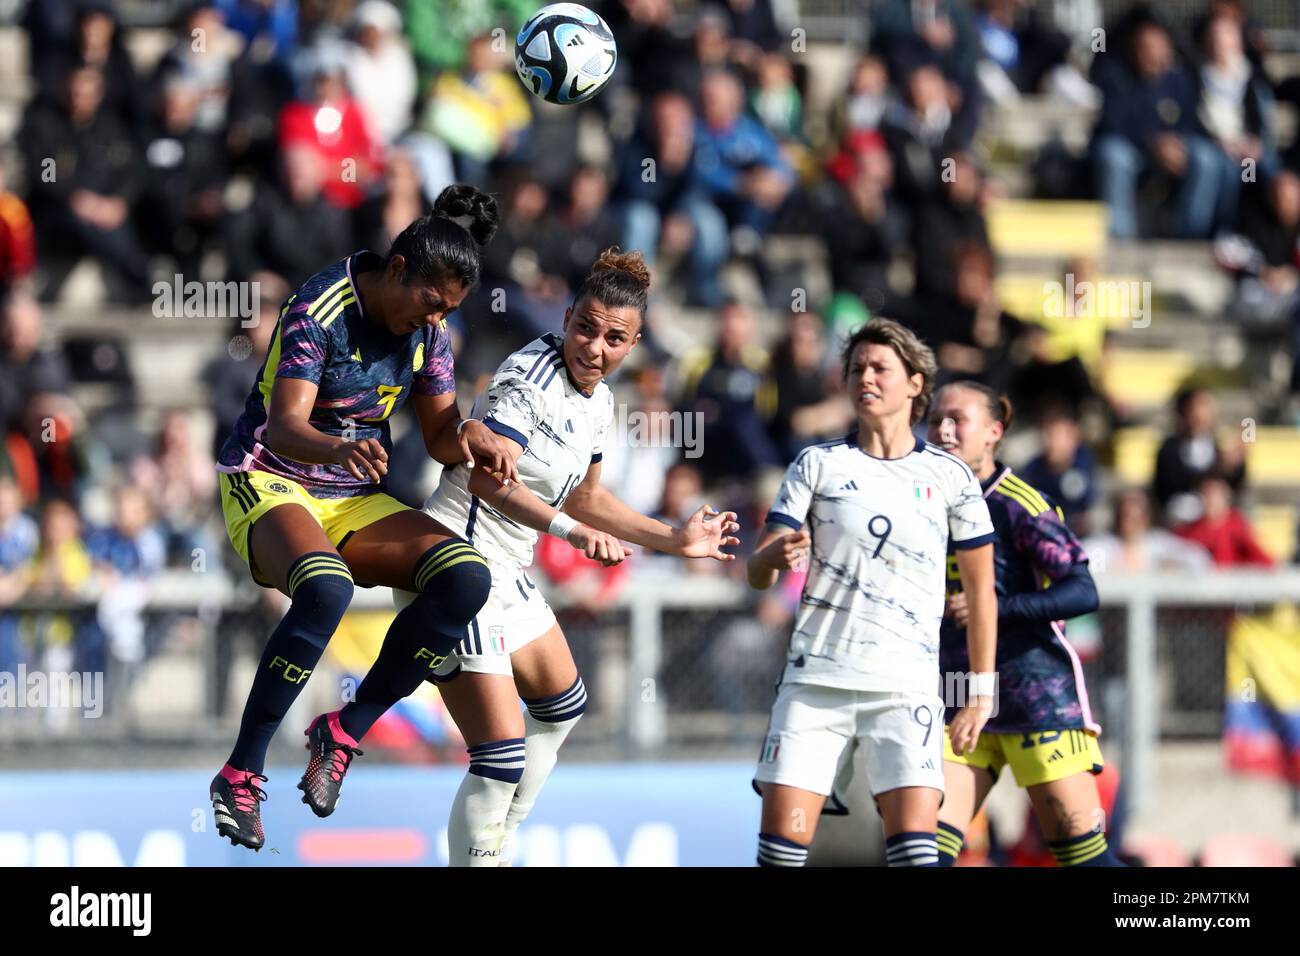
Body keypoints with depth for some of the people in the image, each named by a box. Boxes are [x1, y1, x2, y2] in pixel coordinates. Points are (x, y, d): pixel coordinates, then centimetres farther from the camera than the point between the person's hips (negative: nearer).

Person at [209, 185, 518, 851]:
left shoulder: (429, 328, 2)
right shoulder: (319, 309, -18)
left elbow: (440, 437, 8)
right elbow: (282, 428, -28)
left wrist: (469, 437, -17)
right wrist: (339, 449, -50)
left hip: (356, 502, 7)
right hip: (269, 488, -6)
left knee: (466, 576, -22)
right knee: (324, 590, -40)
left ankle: (344, 733, -12)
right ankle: (241, 773, -30)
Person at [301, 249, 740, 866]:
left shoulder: (598, 402, 8)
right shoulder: (529, 379, -21)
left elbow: (585, 499, 24)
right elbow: (488, 479, -36)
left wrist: (676, 539, 24)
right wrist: (572, 530, -48)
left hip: (507, 572, 11)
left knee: (563, 706, 28)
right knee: (502, 755, -16)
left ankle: (497, 846, 41)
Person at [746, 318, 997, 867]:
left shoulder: (949, 476, 6)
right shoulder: (817, 465, 7)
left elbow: (980, 589, 11)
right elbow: (758, 574, 1)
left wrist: (982, 694, 6)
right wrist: (774, 558, -23)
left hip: (906, 687, -1)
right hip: (815, 679, 1)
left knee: (915, 847, -17)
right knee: (781, 842, -8)